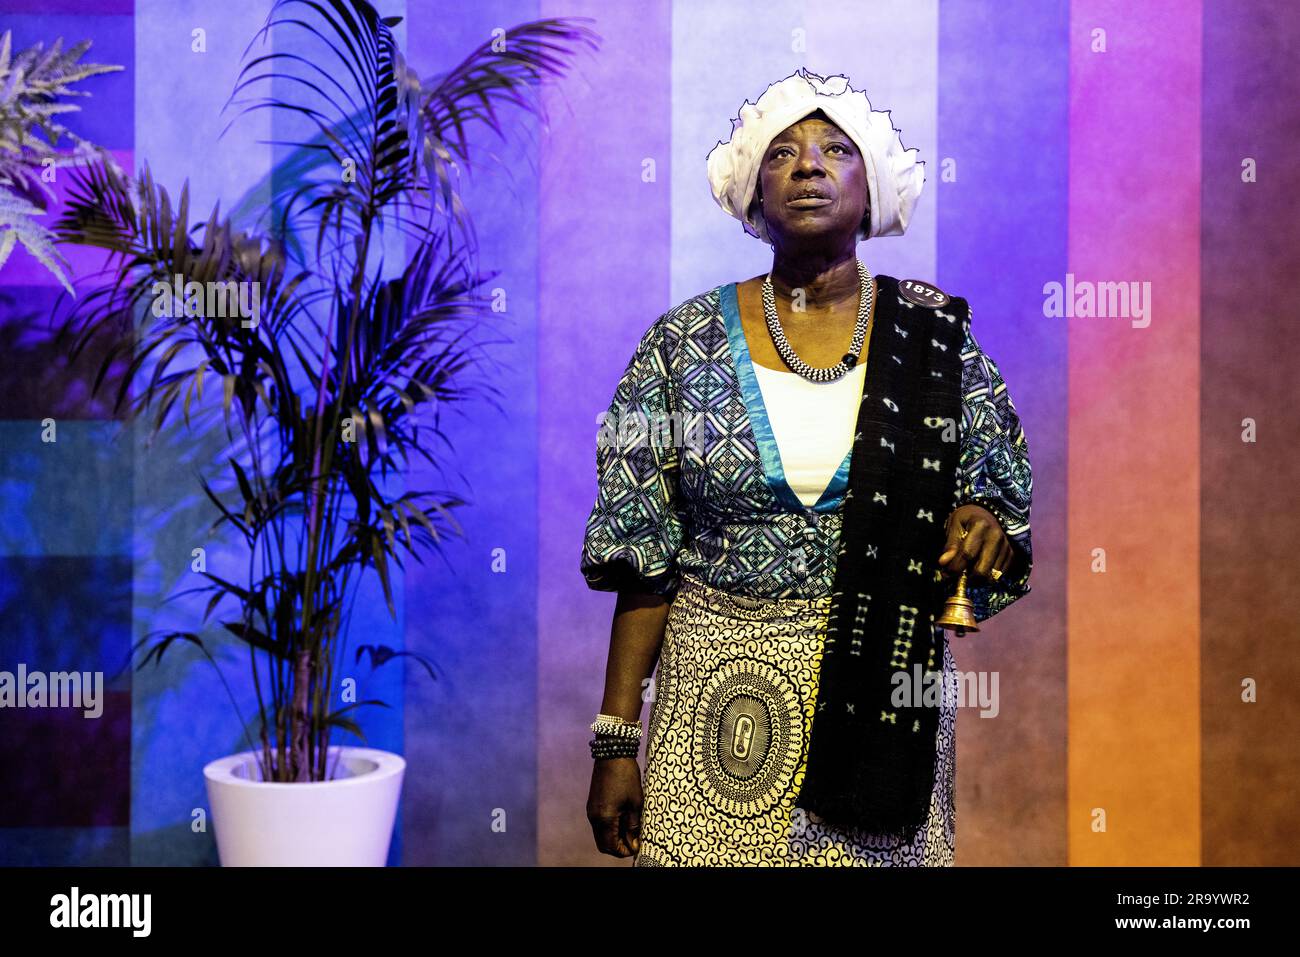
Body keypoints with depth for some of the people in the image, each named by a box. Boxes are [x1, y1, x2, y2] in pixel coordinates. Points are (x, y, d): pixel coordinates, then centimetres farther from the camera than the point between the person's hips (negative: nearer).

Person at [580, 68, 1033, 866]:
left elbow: (1013, 515, 7)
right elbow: (645, 557, -1)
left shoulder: (934, 337, 1)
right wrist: (615, 740, -4)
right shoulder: (686, 342, -1)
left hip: (885, 688, 1)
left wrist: (985, 530, -17)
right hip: (722, 688, 0)